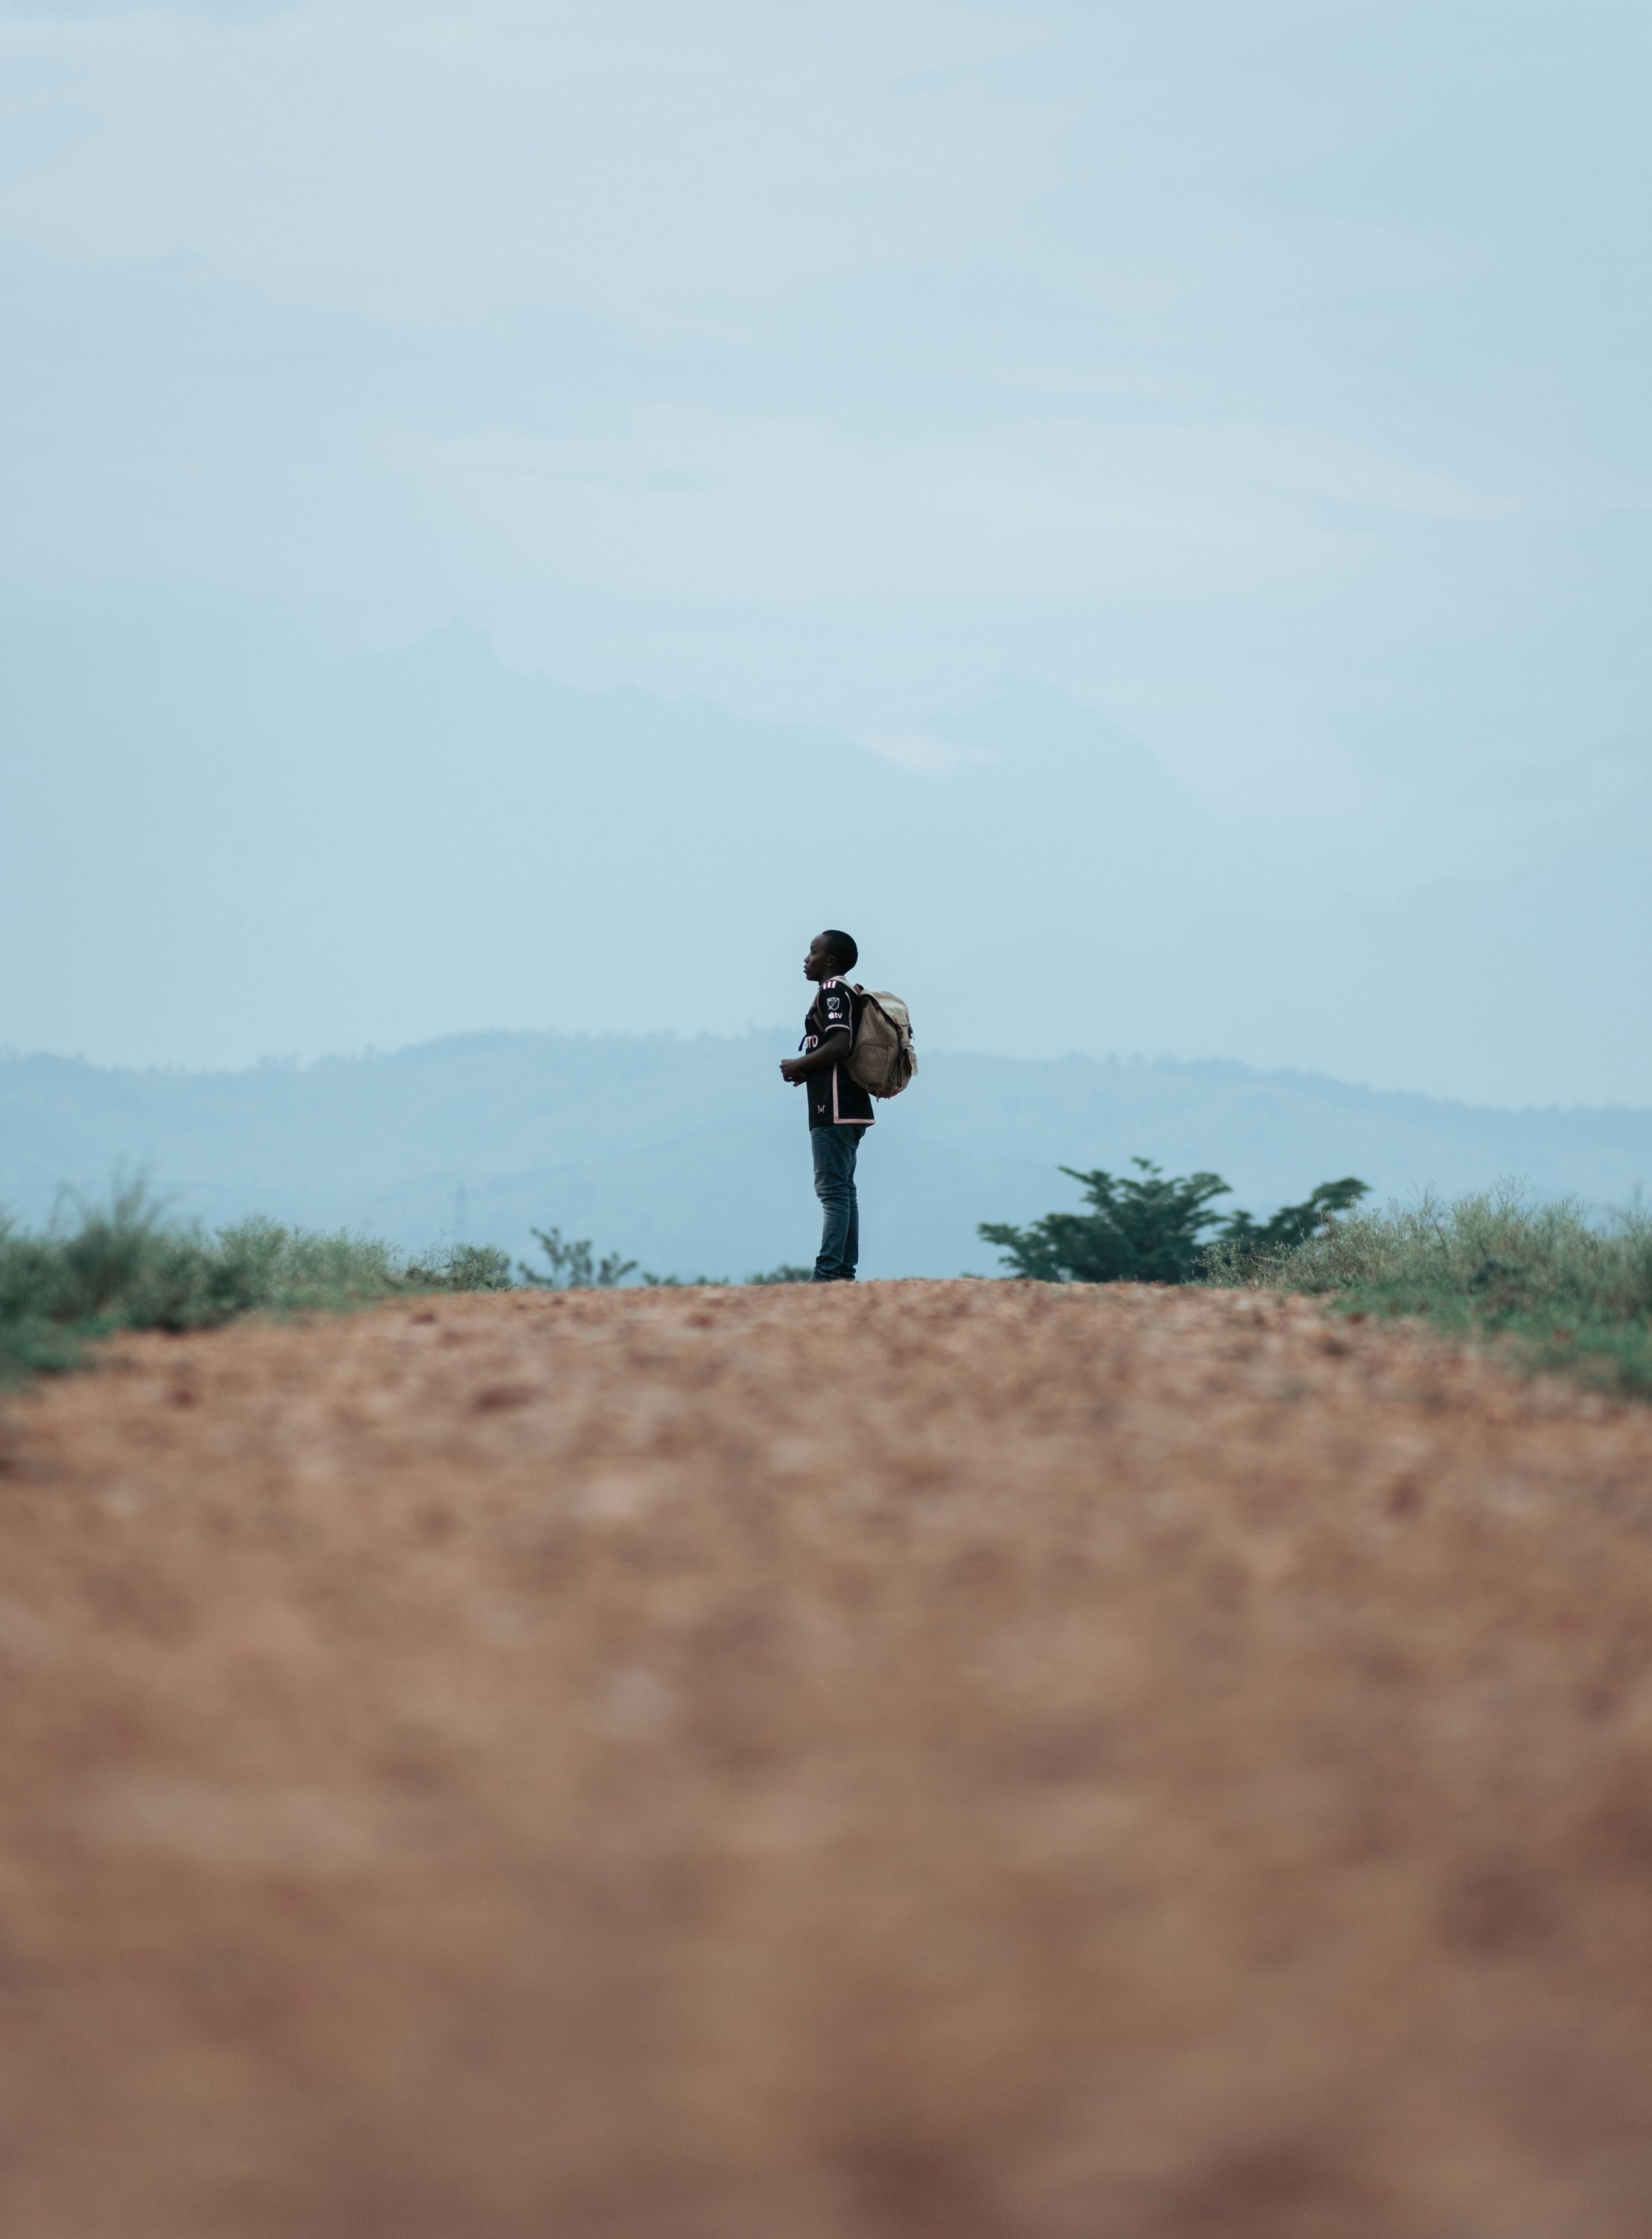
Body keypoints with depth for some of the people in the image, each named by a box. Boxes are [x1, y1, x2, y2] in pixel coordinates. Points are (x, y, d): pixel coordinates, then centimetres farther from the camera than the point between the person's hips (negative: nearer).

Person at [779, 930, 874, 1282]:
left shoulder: (833, 990, -9)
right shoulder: (849, 994, 21)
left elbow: (839, 1044, -21)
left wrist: (798, 1065, -10)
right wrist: (807, 1070, 13)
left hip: (833, 1108, -11)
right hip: (849, 1108, 11)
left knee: (833, 1190, -13)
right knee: (842, 1190, 11)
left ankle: (829, 1273, -18)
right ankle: (845, 1272, 11)